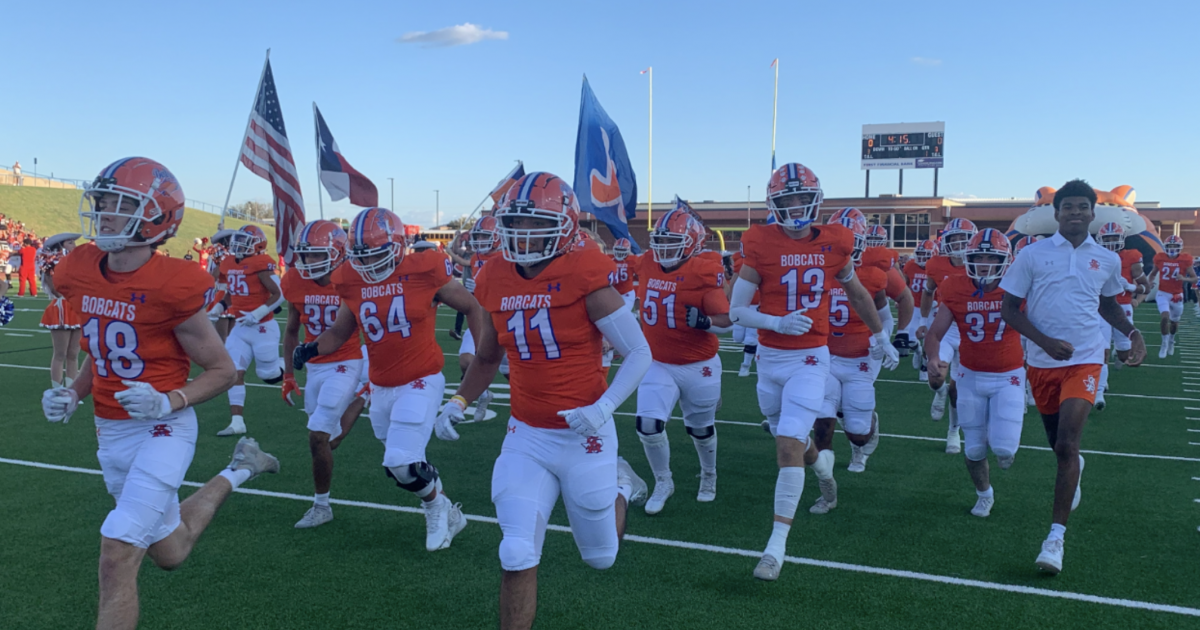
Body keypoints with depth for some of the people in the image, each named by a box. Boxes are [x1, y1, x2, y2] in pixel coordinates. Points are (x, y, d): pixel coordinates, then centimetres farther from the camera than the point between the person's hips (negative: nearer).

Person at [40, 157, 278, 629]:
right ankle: (238, 471, 45)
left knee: (117, 556, -16)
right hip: (109, 431, 7)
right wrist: (73, 396, -1)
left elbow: (222, 371, -11)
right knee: (171, 552, 23)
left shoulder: (170, 288, -19)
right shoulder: (82, 275, -1)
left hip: (162, 430, -7)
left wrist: (169, 403, -25)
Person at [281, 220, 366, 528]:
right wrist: (288, 375, 12)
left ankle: (321, 505, 8)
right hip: (315, 367, 6)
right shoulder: (295, 283, -3)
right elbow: (292, 331, 11)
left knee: (318, 436, -10)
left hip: (345, 364, -5)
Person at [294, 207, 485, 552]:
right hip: (381, 388, 6)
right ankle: (446, 511, 36)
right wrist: (312, 348, -10)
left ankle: (437, 507, 15)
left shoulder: (424, 271, -14)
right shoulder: (353, 283, -1)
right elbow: (340, 332, 10)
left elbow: (472, 307, -3)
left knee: (402, 462, -16)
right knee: (398, 467, 13)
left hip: (421, 382, -6)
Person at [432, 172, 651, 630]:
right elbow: (487, 358, 15)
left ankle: (619, 487, 45)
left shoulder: (585, 276, -16)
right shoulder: (496, 281, -1)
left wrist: (603, 408, -24)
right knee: (517, 555, -5)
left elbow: (638, 354, -11)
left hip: (584, 437, -3)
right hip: (525, 438, 3)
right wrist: (459, 402, 0)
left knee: (600, 558, 15)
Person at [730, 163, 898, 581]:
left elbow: (857, 294, 16)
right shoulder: (760, 245, -7)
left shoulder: (833, 244, -2)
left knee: (789, 445, -14)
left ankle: (777, 544, -7)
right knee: (791, 441, 19)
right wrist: (777, 323, -24)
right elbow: (736, 311, -7)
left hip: (809, 359, -1)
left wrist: (881, 336, 25)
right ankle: (819, 461, 57)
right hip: (770, 357, 2)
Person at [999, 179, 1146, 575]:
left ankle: (1056, 536, -10)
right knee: (1060, 444, 15)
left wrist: (1132, 333, 5)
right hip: (1043, 362, 1)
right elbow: (1009, 309, -4)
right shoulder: (1033, 255, -4)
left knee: (1066, 445, -15)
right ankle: (1074, 467, 54)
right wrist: (1045, 341, -17)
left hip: (1084, 360, 0)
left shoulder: (1107, 261, 4)